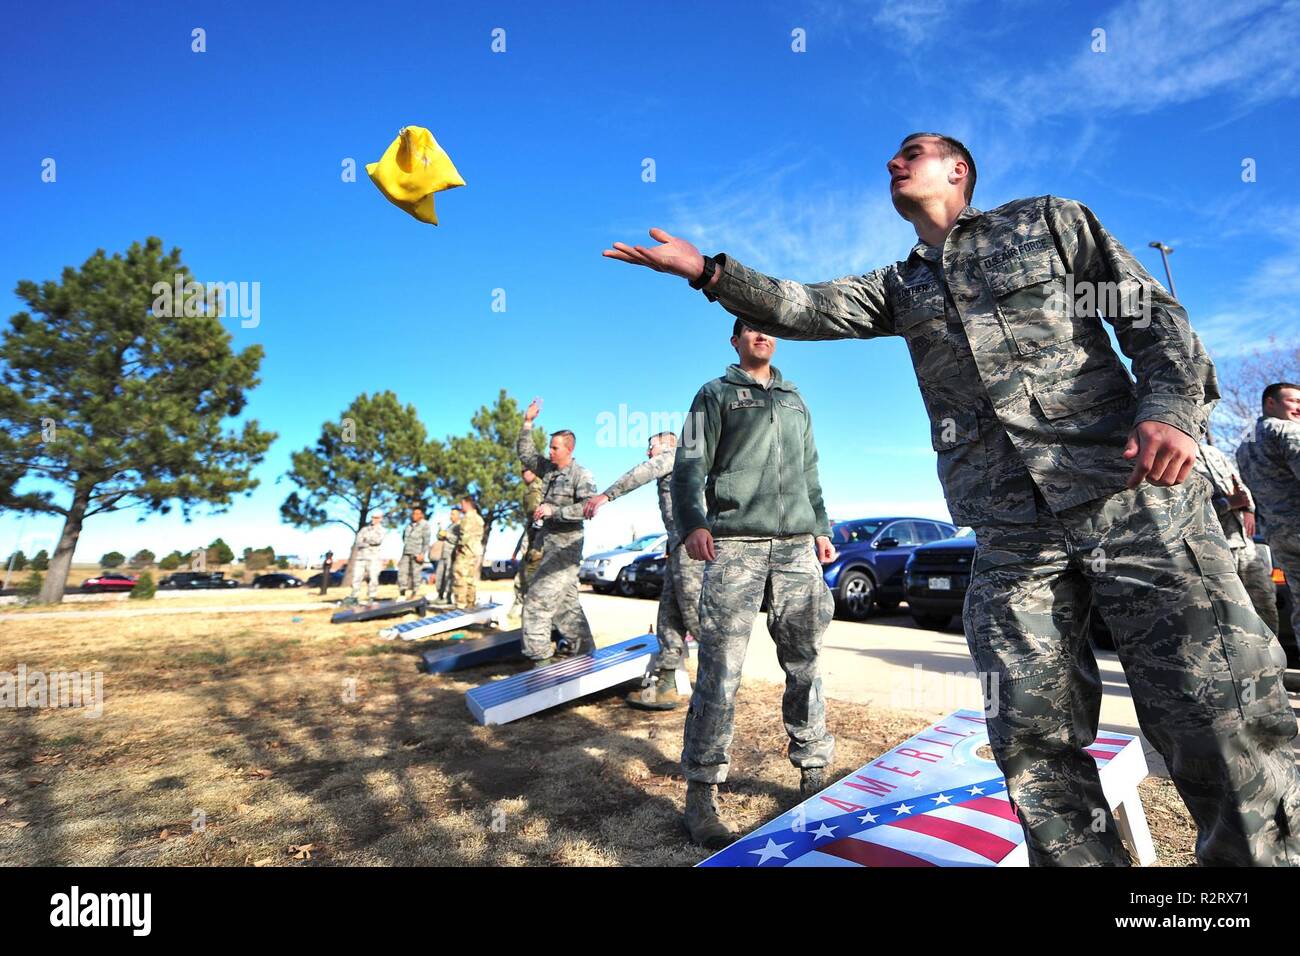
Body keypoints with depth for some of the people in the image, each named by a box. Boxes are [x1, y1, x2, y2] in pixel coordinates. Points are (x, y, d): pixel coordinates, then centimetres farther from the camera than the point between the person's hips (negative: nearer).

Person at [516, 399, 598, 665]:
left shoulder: (582, 475, -10)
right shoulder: (548, 469, 11)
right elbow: (525, 453, 20)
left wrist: (554, 510, -25)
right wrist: (528, 423, 12)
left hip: (566, 543, -8)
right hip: (550, 541, 8)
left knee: (538, 598, -12)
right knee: (565, 599, 14)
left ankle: (539, 656, -7)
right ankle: (581, 648, 24)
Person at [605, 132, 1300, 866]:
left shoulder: (1050, 221, 14)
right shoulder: (900, 288, 21)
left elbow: (1154, 313, 7)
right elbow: (802, 308, 7)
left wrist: (1171, 407, -12)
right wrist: (709, 271, -6)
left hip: (1138, 497, -2)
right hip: (1012, 538, 3)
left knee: (1223, 715, -3)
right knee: (1035, 735, 0)